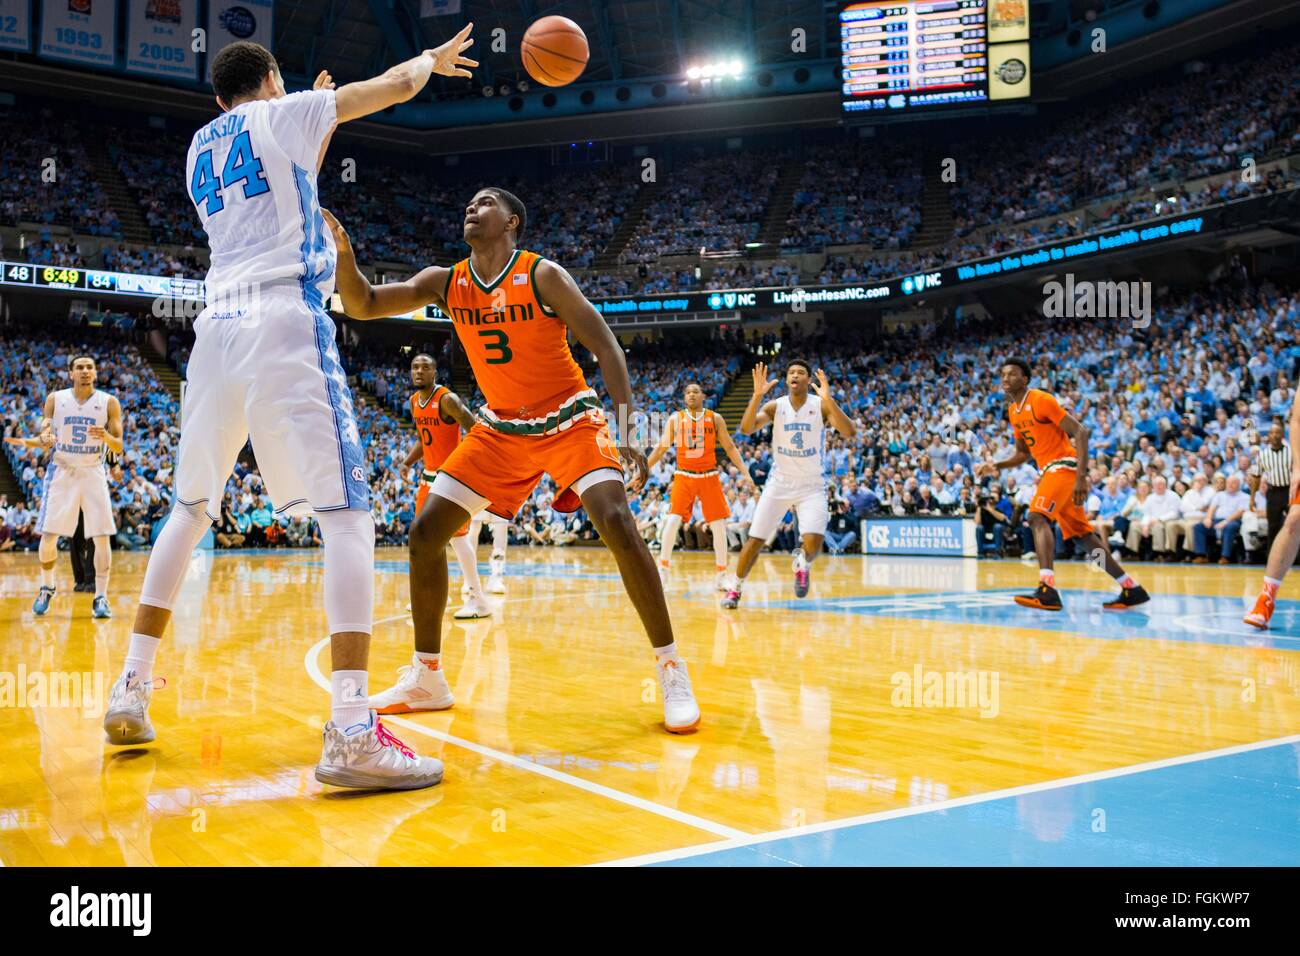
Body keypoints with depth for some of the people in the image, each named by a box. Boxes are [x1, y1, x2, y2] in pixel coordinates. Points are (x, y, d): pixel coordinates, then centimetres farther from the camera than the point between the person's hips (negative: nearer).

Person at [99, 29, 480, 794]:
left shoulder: (200, 148, 25)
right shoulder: (285, 115, 9)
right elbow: (397, 85, 11)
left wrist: (319, 130, 41)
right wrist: (435, 57, 31)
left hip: (218, 327, 7)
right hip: (286, 322, -6)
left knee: (190, 510, 21)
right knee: (348, 514, -11)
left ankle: (131, 691, 22)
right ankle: (352, 731, -23)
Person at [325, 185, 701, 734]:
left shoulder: (543, 275, -14)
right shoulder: (445, 283, -2)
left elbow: (605, 347, -14)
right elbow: (362, 306, -5)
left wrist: (627, 433, -23)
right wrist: (342, 250, -24)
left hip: (568, 421, -5)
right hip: (500, 429, 5)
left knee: (618, 525, -26)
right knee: (424, 534, -3)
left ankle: (671, 672, -13)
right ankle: (427, 678, 11)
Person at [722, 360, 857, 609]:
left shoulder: (821, 405, -8)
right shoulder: (775, 406, -4)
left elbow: (850, 432, -23)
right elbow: (747, 428, -18)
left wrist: (828, 399, -34)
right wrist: (757, 395, -31)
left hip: (812, 485, -1)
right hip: (779, 483, 2)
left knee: (813, 541, -20)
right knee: (755, 540, 0)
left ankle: (802, 565, 16)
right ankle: (735, 589, 20)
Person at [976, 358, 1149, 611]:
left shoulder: (1042, 400, -13)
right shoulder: (1013, 411, 13)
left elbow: (1080, 432, -16)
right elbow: (1023, 453, 22)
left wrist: (1081, 476, -24)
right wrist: (996, 466, 4)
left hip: (1064, 465, -9)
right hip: (1048, 471, 9)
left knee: (1037, 517, -27)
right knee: (1082, 533, 12)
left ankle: (1047, 591, -36)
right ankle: (1132, 589, 20)